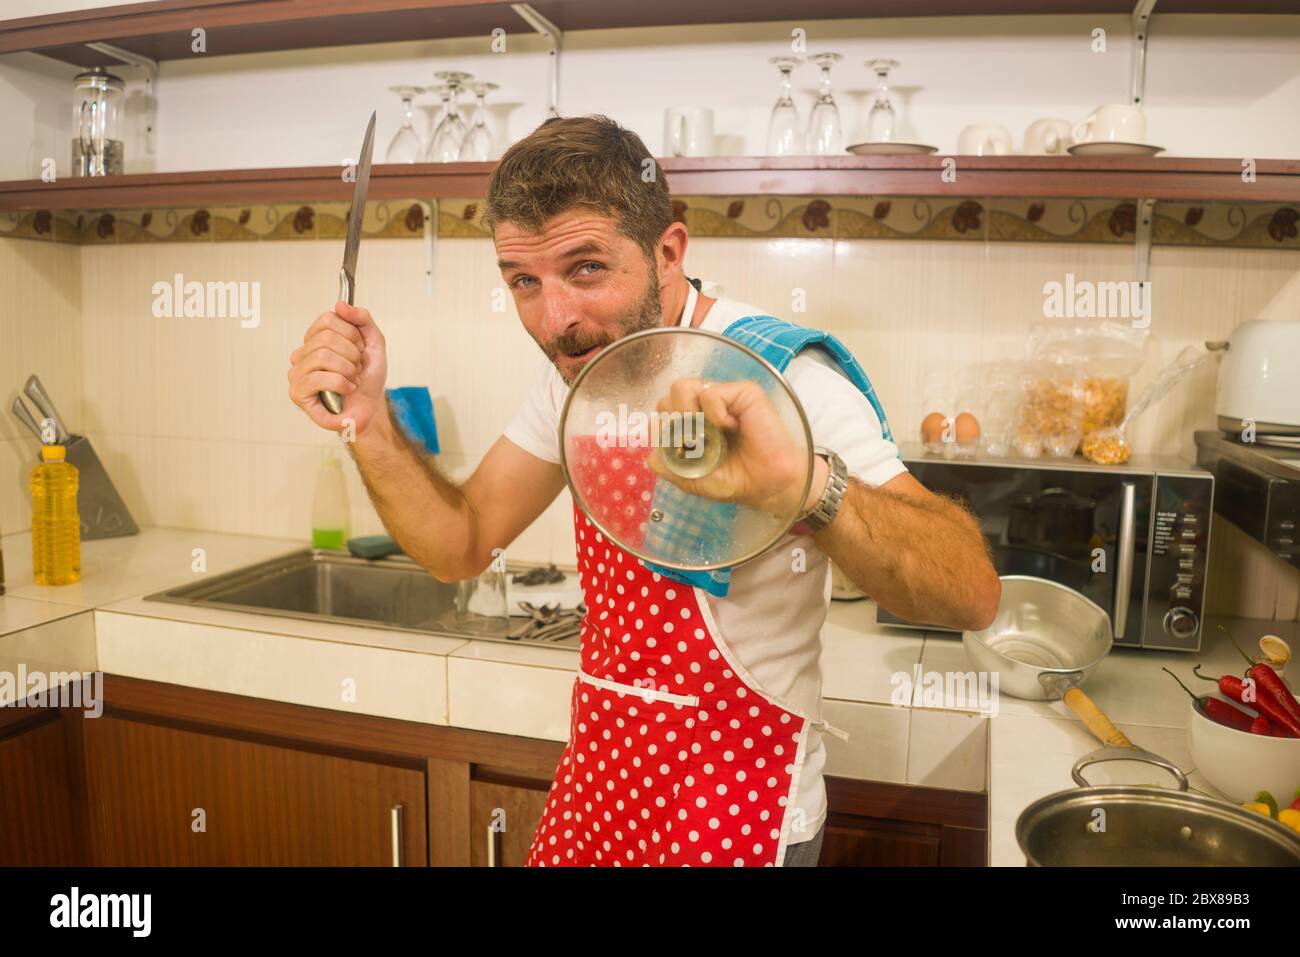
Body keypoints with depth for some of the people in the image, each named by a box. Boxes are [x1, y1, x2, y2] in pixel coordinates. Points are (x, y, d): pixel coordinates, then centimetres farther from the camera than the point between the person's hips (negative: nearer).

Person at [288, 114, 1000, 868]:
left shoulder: (779, 377, -25)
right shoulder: (580, 369, -3)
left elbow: (973, 596, -34)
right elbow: (461, 546, 0)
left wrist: (805, 483, -52)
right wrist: (370, 421, -17)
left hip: (732, 820, -6)